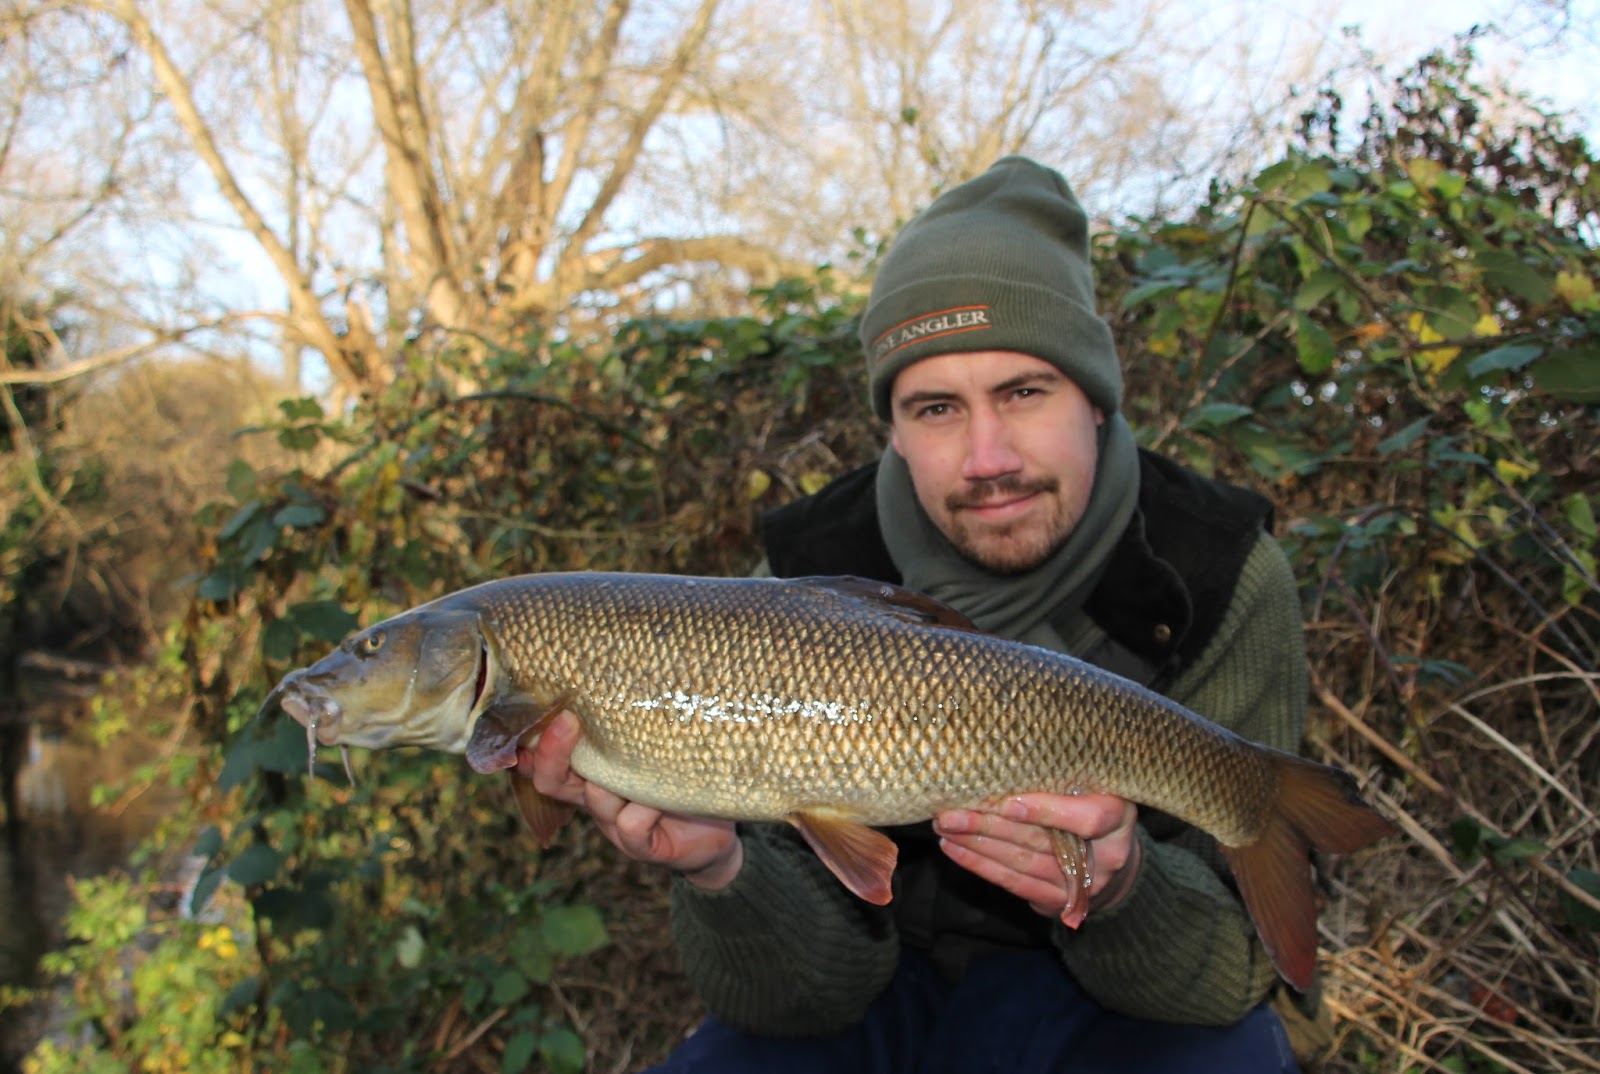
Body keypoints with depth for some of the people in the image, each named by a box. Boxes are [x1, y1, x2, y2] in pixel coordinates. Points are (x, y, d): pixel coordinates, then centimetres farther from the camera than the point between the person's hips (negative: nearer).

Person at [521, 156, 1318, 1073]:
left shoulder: (1222, 582, -19)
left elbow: (1239, 961, -19)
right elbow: (816, 987, -19)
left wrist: (1116, 887, -42)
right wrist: (718, 868, -41)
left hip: (1115, 994, 0)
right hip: (888, 978, 0)